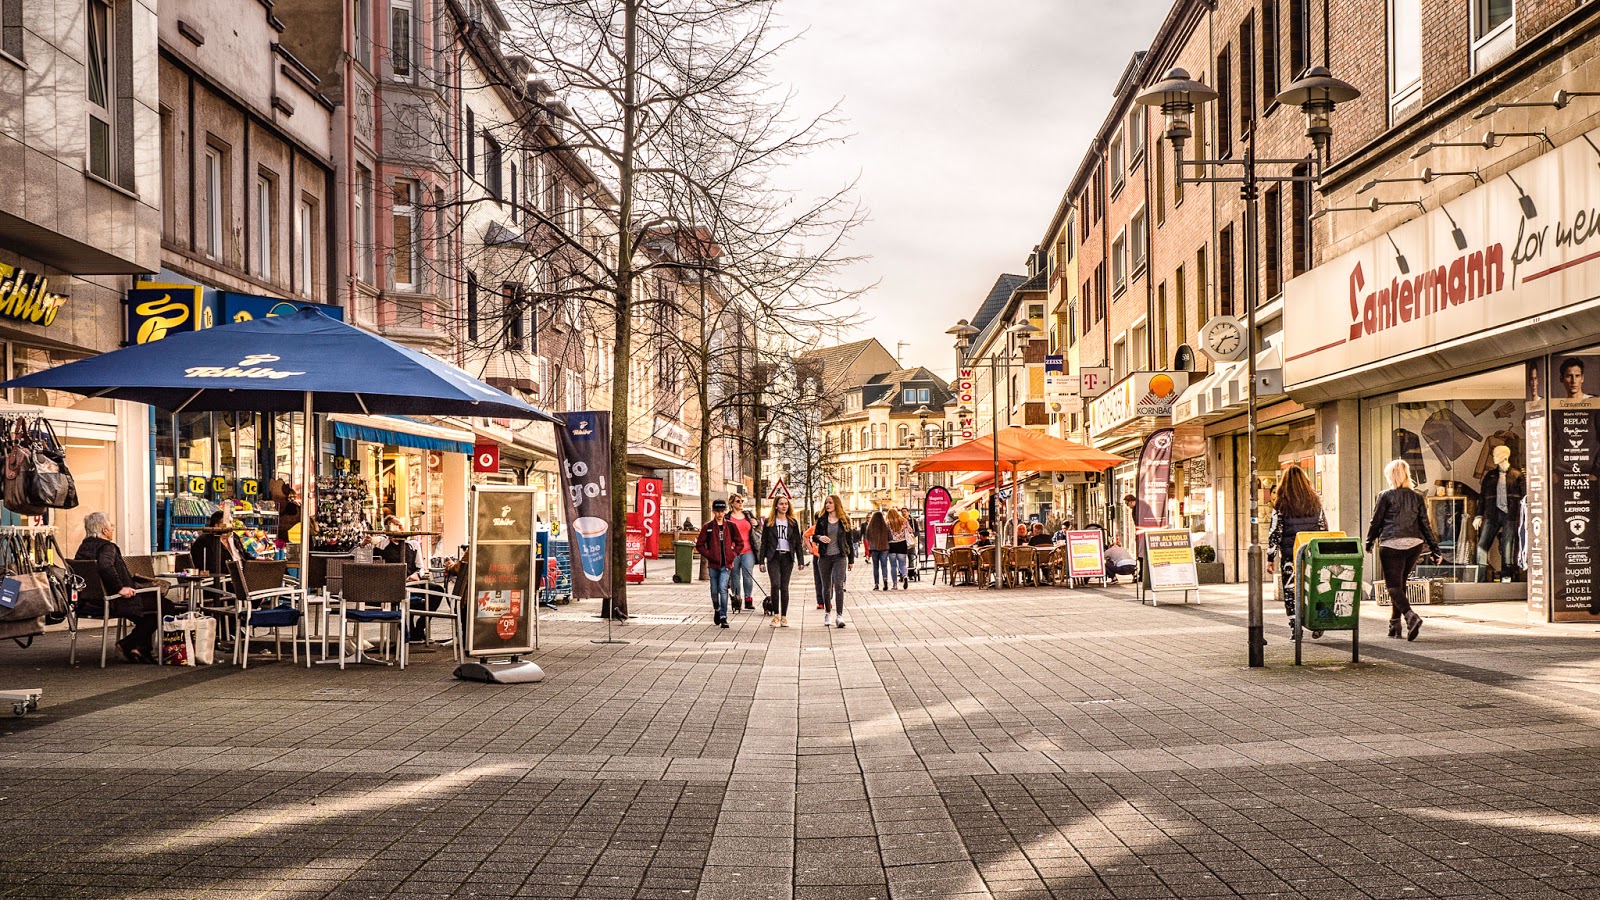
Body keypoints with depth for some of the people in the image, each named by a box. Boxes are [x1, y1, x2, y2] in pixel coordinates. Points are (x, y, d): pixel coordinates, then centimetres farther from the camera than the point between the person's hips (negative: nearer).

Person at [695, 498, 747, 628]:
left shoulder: (731, 526, 3)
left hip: (726, 564, -1)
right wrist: (708, 555, -3)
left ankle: (723, 617, -12)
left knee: (723, 588, -15)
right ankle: (716, 610, 38)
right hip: (713, 564, 1)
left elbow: (740, 543, 11)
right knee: (714, 590, 10)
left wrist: (733, 555, 0)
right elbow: (699, 545, 7)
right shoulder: (708, 527, 2)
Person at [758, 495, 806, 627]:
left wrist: (801, 560, 3)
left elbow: (798, 542, 10)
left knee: (784, 587, 3)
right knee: (775, 584, -16)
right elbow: (764, 542, 5)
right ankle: (776, 615, -8)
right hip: (774, 557, -2)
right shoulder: (769, 522, 5)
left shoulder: (793, 522, 10)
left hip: (787, 557, 2)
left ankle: (784, 617, 11)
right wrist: (762, 561, 0)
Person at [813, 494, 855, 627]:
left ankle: (839, 616, -16)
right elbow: (815, 536, 9)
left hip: (840, 556, -2)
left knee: (838, 585, -13)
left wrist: (851, 560, 6)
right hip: (824, 557, 2)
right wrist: (820, 537, -16)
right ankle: (827, 614, 23)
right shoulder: (821, 519, 4)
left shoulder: (844, 520, 1)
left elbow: (850, 540, 6)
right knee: (826, 586, 10)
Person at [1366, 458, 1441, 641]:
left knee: (1393, 585, -5)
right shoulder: (1417, 497, 10)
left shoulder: (1386, 496, -3)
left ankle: (1411, 616, -28)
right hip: (1414, 544, 5)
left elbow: (1376, 521, 1)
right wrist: (1434, 549, 13)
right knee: (1400, 583, 17)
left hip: (1391, 544, -5)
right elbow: (1425, 524, 10)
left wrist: (1369, 542, 15)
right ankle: (1395, 625, 18)